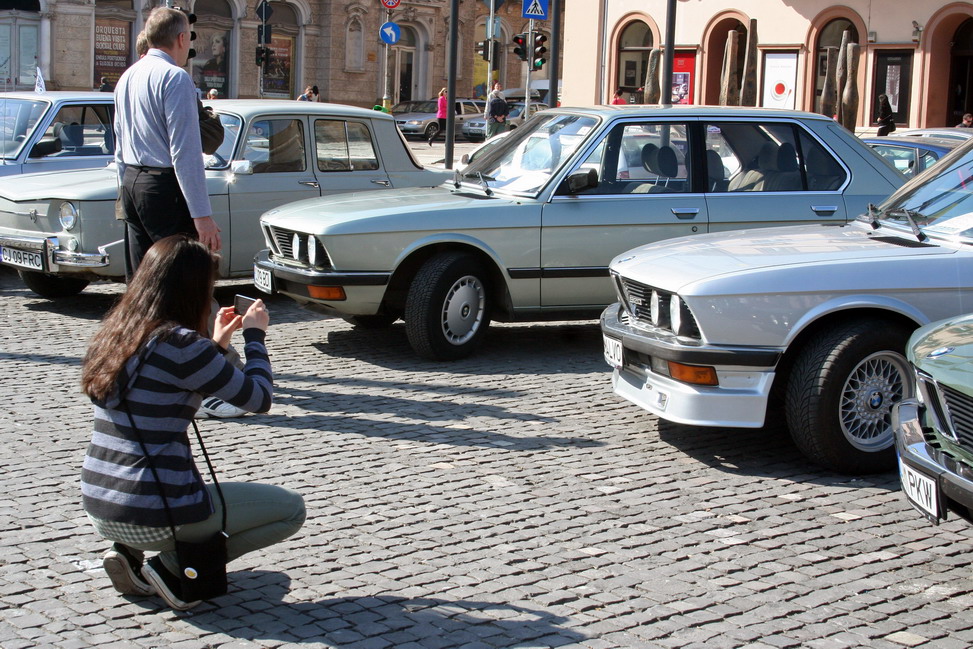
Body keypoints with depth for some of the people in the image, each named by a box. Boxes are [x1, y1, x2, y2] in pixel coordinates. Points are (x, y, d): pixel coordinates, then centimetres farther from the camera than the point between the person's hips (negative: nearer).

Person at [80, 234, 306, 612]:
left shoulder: (113, 336, 6)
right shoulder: (179, 344, -17)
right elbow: (258, 399, -8)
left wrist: (216, 345, 22)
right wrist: (255, 334, 7)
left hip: (97, 507, 8)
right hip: (151, 516, -8)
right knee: (291, 509, 10)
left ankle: (130, 553, 13)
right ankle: (176, 566, -1)